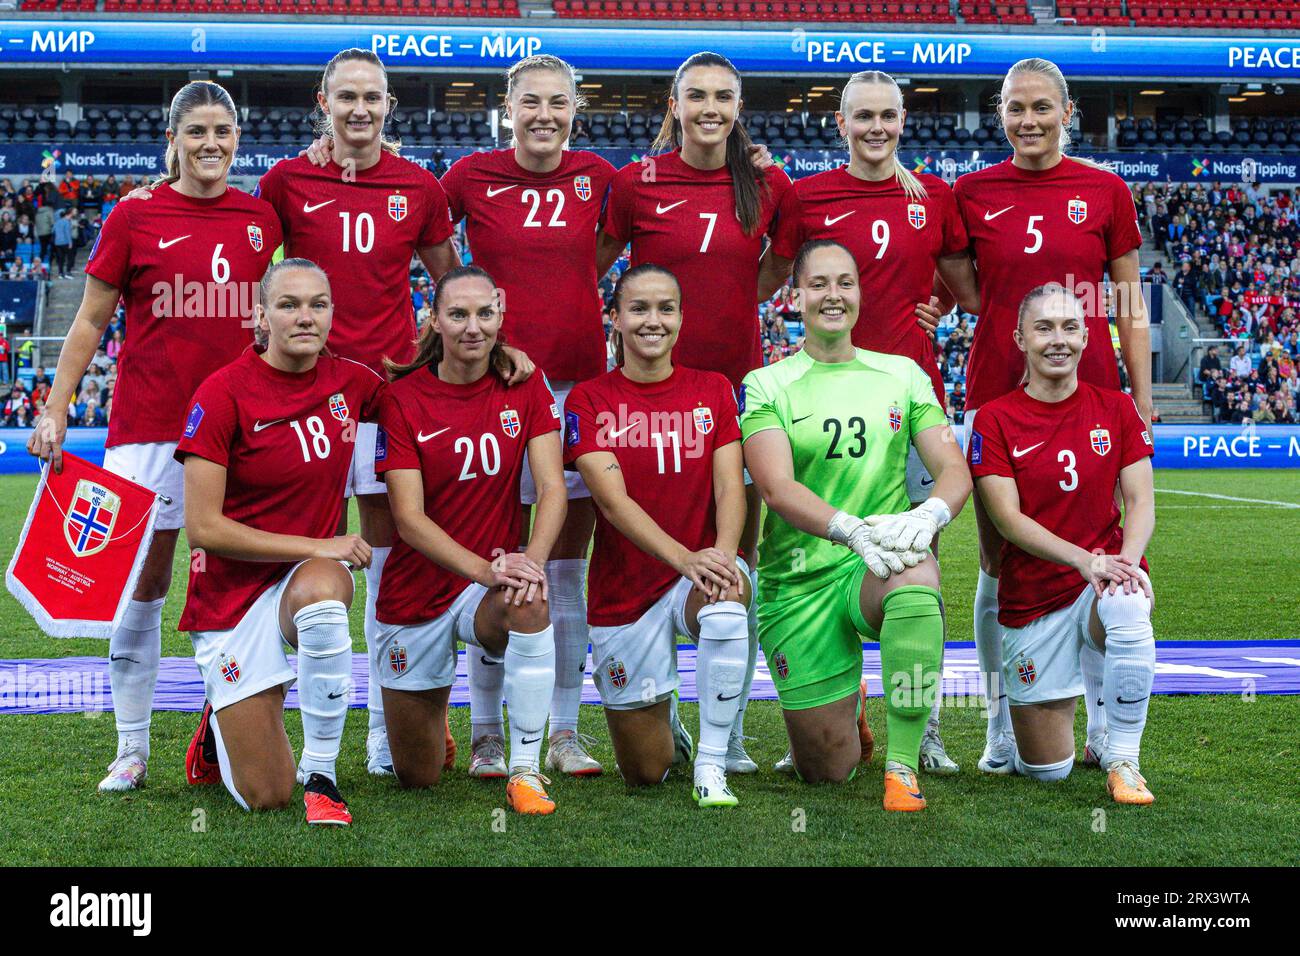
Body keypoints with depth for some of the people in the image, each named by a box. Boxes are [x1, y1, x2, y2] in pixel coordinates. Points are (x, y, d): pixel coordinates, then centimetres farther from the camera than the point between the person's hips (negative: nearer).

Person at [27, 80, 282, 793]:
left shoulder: (261, 219, 7)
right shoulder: (135, 217, 0)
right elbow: (90, 322, 4)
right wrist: (54, 411, -1)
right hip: (148, 423, -2)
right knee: (143, 582, 1)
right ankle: (131, 751, 12)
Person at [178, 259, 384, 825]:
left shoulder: (348, 382, -1)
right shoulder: (225, 392, -16)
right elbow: (203, 528, -16)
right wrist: (317, 545, -19)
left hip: (312, 571, 3)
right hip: (234, 592, -3)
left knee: (322, 589, -39)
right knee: (266, 798, -4)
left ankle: (320, 776, -21)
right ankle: (219, 729, 33)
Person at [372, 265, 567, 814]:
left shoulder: (525, 387, -4)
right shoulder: (404, 398, -10)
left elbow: (552, 489, -11)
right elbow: (409, 519, -16)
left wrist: (532, 559, -31)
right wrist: (485, 569, -31)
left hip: (491, 588, 1)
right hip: (416, 596, 0)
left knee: (530, 602, -39)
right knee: (417, 779, 9)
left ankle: (525, 771, -24)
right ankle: (432, 710, 46)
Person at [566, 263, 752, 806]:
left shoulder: (713, 391, 4)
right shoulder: (589, 400, -3)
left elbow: (730, 486, -5)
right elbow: (612, 498, -15)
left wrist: (722, 554, -27)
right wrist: (685, 558, -31)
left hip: (705, 568, 0)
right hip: (625, 591, 0)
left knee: (727, 607, -39)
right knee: (644, 774, 3)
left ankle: (711, 766, -24)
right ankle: (664, 728, 41)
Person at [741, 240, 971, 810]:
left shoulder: (902, 374, 9)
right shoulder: (766, 385, 1)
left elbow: (954, 470, 2)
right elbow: (777, 488, -13)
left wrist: (929, 514, -23)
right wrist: (852, 529, -32)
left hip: (878, 567, 1)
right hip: (797, 583, -1)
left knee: (915, 577, -39)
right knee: (826, 773, 0)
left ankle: (902, 766, -25)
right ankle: (850, 709, 39)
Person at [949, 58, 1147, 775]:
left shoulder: (1104, 191, 5)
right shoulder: (972, 193, 6)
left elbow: (1129, 302, 8)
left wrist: (1142, 395, 4)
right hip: (997, 390, 0)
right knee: (998, 562, 2)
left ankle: (1101, 720, 17)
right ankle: (1000, 724, 13)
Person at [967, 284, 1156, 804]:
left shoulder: (1116, 409, 3)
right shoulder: (995, 419, -4)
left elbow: (1141, 501, 0)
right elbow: (1008, 518, -11)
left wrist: (1126, 559, -21)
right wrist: (1085, 560, -25)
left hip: (1105, 580, 1)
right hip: (1032, 599, -1)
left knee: (1128, 610, -39)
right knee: (1047, 769, -1)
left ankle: (1122, 761, -20)